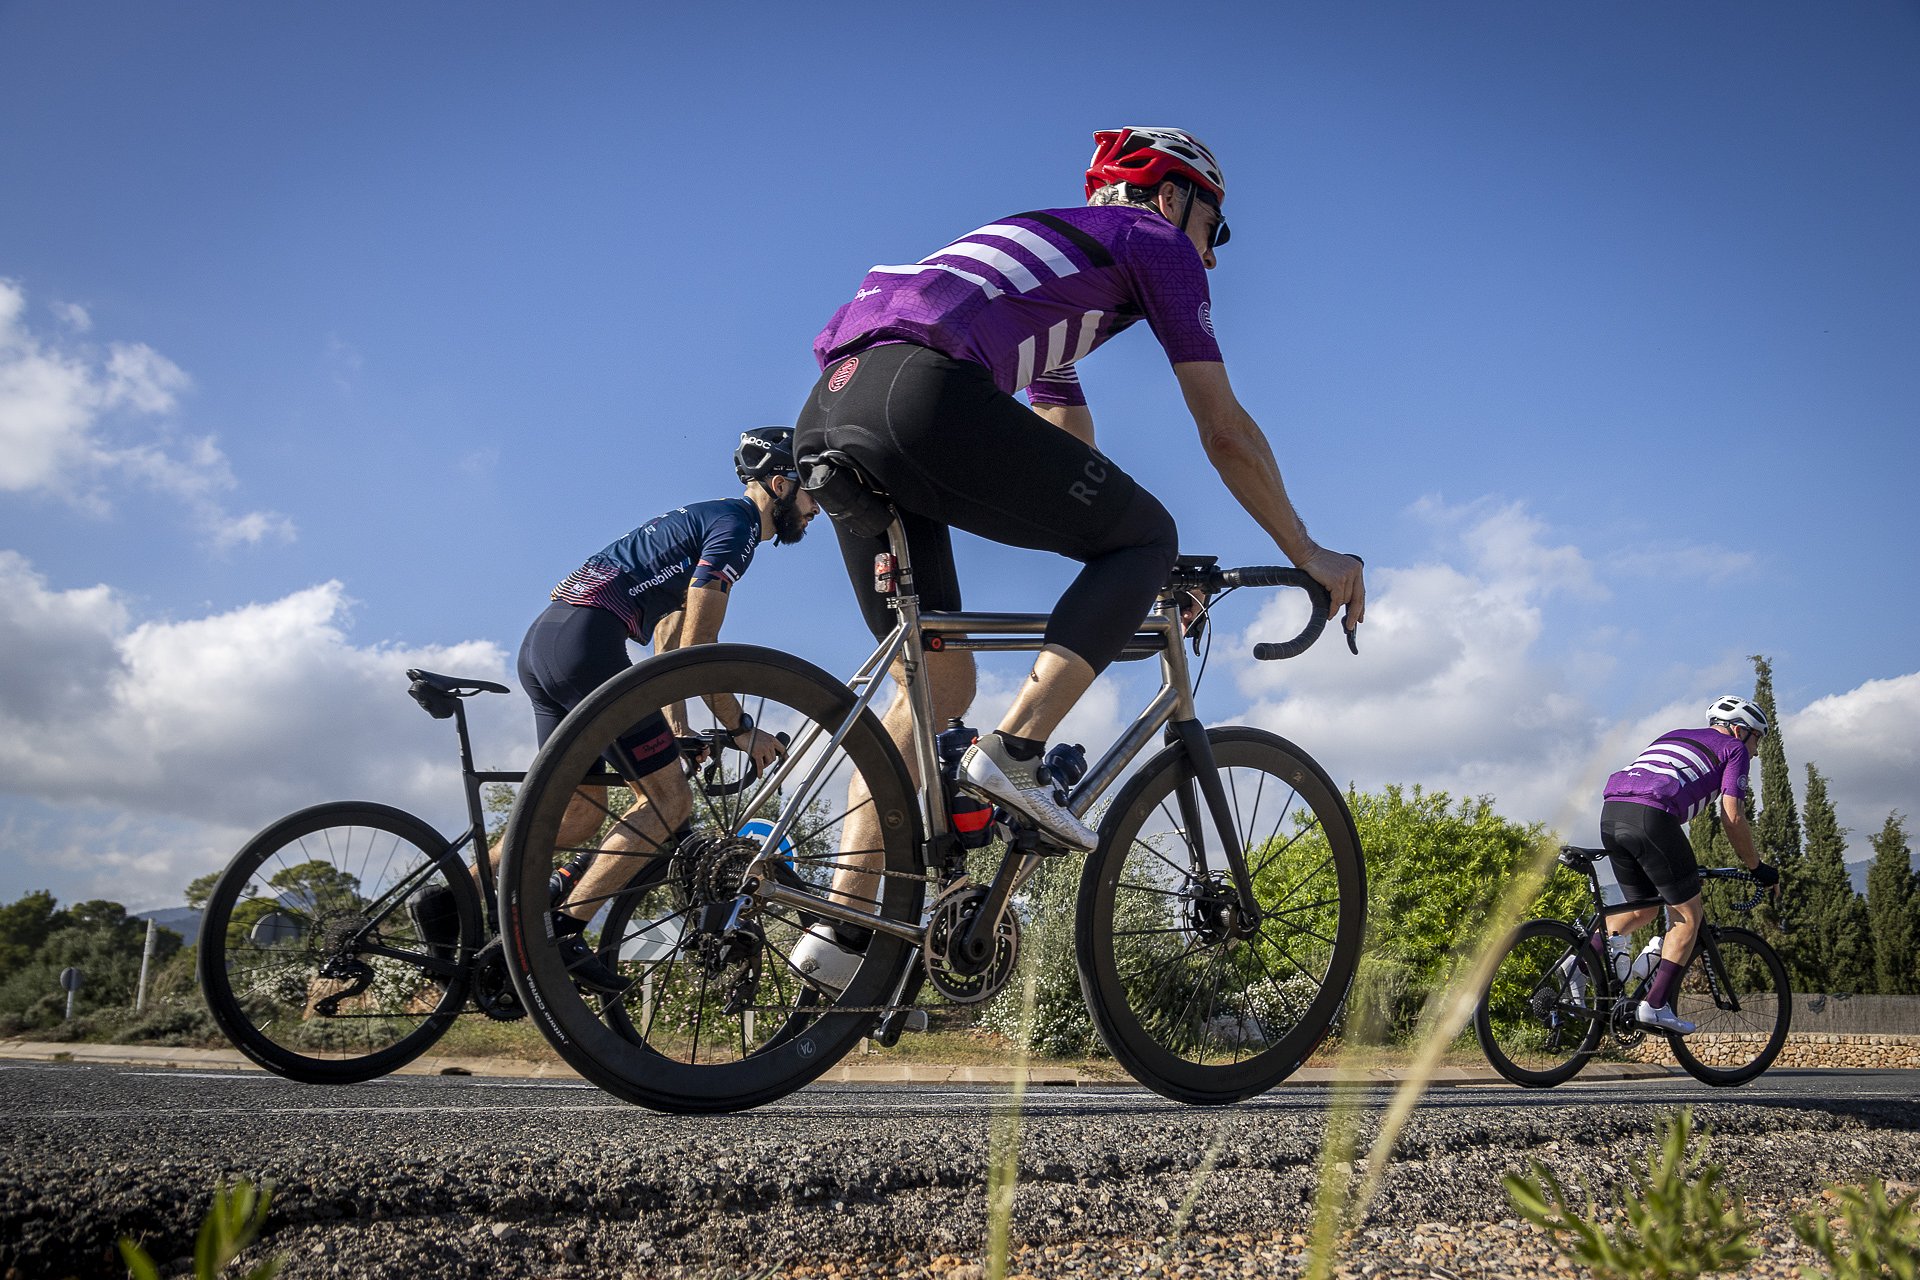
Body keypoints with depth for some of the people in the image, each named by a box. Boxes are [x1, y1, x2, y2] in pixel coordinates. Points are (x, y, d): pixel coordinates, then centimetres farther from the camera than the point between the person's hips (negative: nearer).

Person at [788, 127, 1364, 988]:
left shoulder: (1047, 248, 39)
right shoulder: (1154, 240, 17)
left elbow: (1069, 462, 40)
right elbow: (1225, 432, 13)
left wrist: (1136, 579, 44)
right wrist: (1308, 553, 23)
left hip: (830, 414, 9)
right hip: (923, 392, -8)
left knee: (941, 681, 15)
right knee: (1148, 533, 7)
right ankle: (1014, 753, -6)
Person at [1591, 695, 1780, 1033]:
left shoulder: (1673, 736, 36)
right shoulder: (1734, 749, 16)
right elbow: (1732, 817, 7)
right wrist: (1757, 868, 19)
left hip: (1610, 814, 7)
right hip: (1650, 818, -7)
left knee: (1643, 909, 23)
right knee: (1687, 916, 8)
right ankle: (1655, 1006, 1)